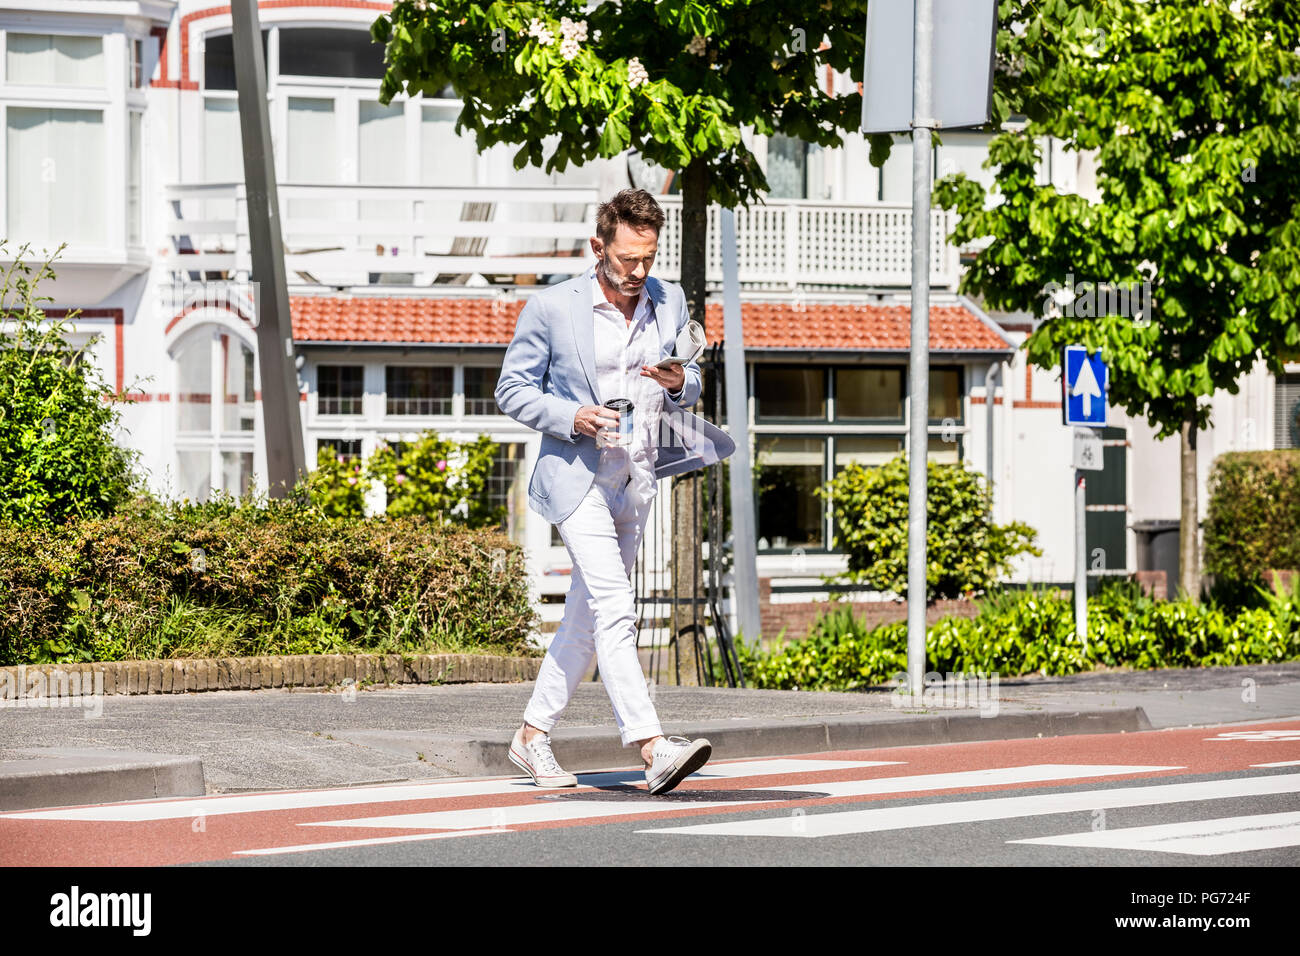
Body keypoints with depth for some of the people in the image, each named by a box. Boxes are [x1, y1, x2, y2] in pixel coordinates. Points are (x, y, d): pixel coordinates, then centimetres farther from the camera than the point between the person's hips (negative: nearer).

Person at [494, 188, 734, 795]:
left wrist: (681, 381, -8)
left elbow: (689, 386, 17)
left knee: (586, 616, 12)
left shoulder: (670, 303, 5)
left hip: (636, 480, 6)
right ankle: (652, 749, -27)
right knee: (614, 609, -18)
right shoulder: (550, 308, -9)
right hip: (576, 475, -6)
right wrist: (571, 418, -18)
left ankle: (532, 736, 25)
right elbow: (512, 389, -2)